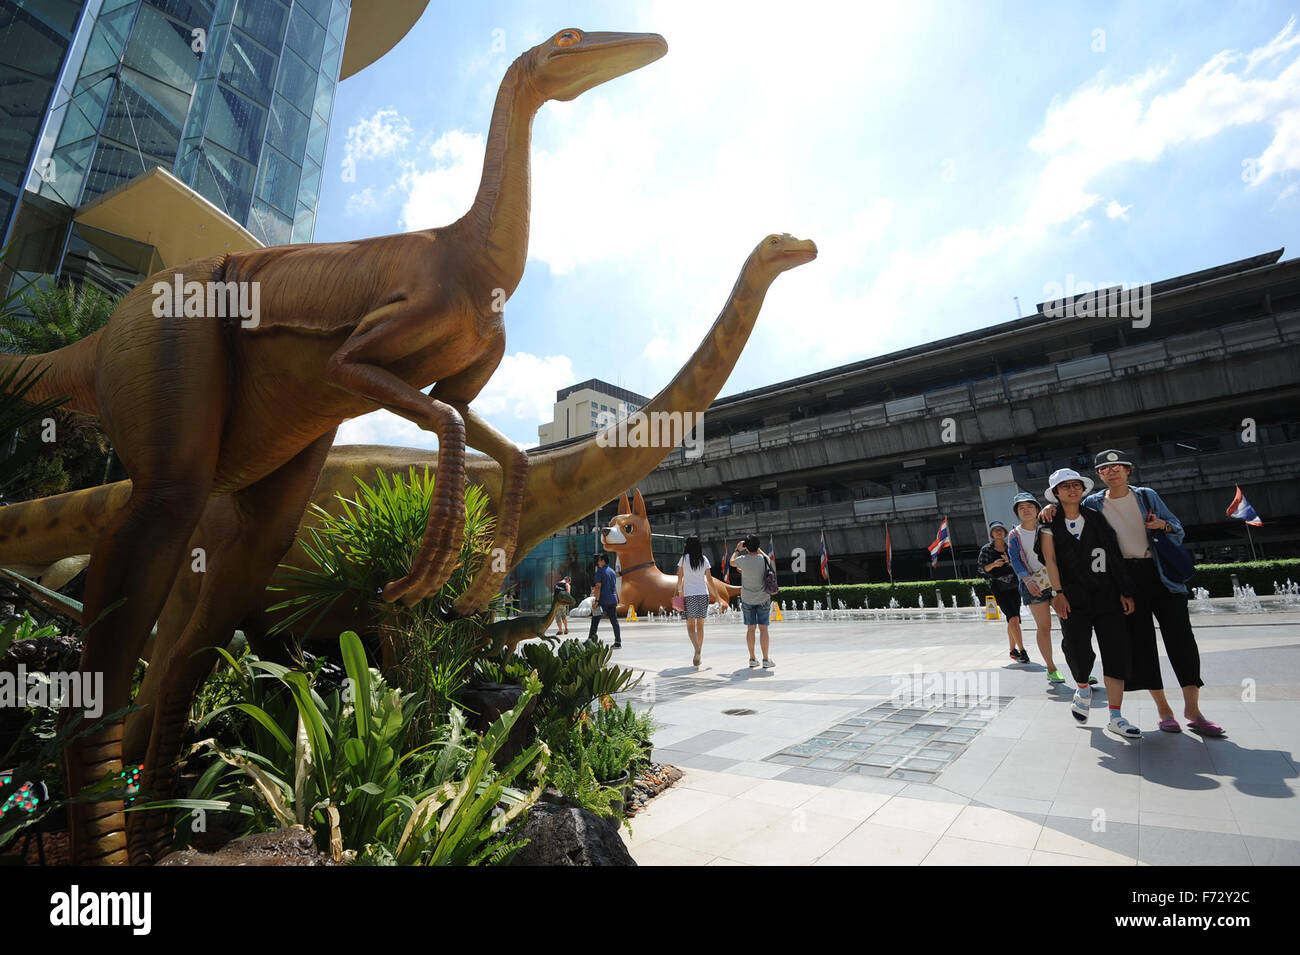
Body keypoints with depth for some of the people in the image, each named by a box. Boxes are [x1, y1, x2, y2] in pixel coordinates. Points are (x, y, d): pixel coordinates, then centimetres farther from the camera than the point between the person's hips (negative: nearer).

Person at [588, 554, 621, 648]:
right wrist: (617, 599, 26)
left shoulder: (600, 571, -8)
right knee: (614, 620, 6)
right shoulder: (612, 571, 14)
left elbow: (598, 587, -15)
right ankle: (618, 642, 4)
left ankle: (591, 639, 10)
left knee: (595, 620, 6)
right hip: (613, 600, 6)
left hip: (603, 600, -6)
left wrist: (596, 601, -17)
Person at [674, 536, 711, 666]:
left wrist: (680, 591, 16)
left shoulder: (684, 559, -2)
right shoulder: (704, 559, 4)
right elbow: (709, 579, 4)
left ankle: (697, 649, -22)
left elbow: (680, 579, 0)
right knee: (700, 625, 12)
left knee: (690, 625, 2)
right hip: (703, 594, 3)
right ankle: (699, 654, 15)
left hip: (689, 595, -3)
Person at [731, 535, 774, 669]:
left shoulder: (743, 560, -13)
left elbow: (732, 562, 11)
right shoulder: (765, 559, -10)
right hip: (763, 599, 0)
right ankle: (766, 660, 3)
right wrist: (757, 548, 25)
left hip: (747, 599, 0)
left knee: (750, 628, 7)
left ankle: (752, 659, 12)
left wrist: (737, 550, 23)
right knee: (763, 628, 3)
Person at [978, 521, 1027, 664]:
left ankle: (1013, 650, 20)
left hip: (1014, 587, 4)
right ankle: (1022, 651, -15)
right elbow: (982, 569, -3)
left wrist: (1009, 562, -14)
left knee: (1012, 620, 8)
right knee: (1013, 618, -16)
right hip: (999, 588, -4)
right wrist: (993, 564, -21)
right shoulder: (986, 549, 0)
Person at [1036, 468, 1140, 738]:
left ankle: (1115, 718, 6)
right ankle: (1083, 689, 22)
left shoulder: (1096, 518, 10)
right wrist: (1058, 592, -16)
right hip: (1073, 597, -3)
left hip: (1106, 594, 3)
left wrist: (1125, 591, 3)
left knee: (1117, 651, -2)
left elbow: (1114, 556, 9)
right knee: (1078, 650, -11)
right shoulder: (1051, 523, 3)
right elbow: (1049, 558, -7)